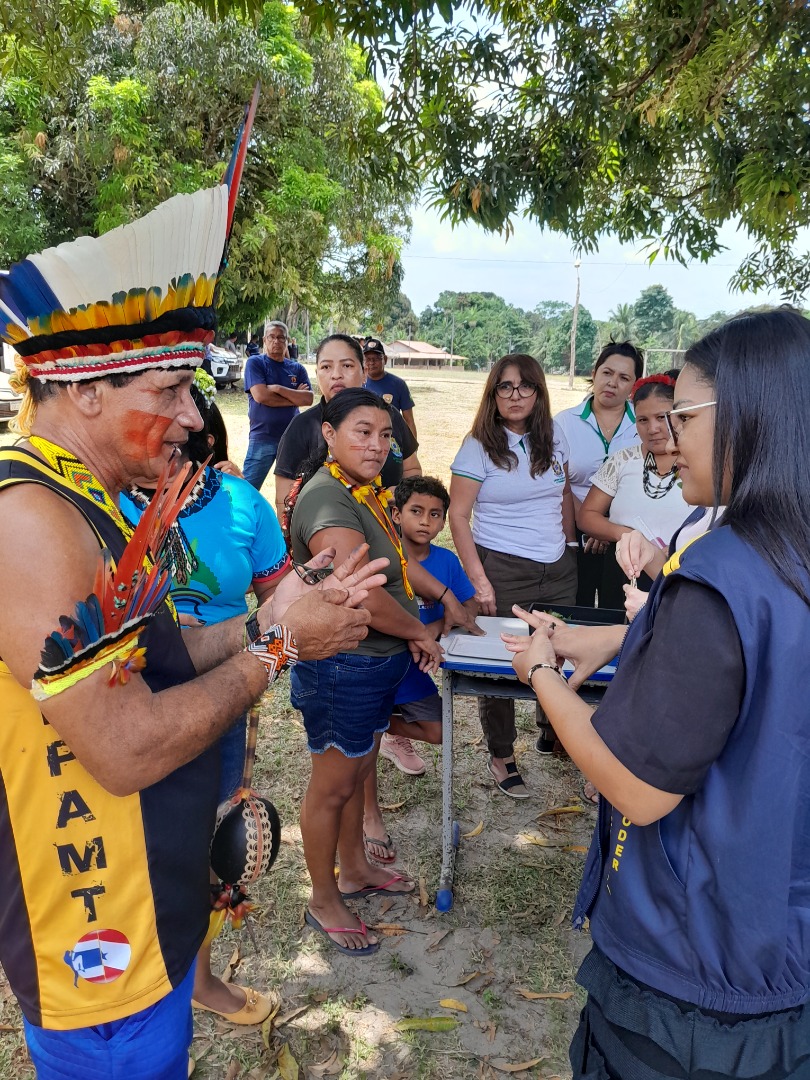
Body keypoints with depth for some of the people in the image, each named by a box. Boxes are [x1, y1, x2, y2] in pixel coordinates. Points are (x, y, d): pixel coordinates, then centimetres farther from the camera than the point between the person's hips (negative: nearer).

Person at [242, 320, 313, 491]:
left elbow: (309, 399, -5)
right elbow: (260, 395, -15)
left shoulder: (297, 368, 9)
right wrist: (295, 397, -7)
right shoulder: (255, 363, -1)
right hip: (262, 437, -4)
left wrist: (279, 389, -15)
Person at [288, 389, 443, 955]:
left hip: (379, 659, 9)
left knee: (359, 769, 24)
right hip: (343, 666, -9)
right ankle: (324, 902, 29)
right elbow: (364, 596, -33)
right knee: (333, 785, 9)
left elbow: (396, 562, 16)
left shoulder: (365, 491, 6)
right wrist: (420, 633, -16)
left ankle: (355, 869, 45)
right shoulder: (328, 500, -25)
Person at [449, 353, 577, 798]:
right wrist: (480, 580, -13)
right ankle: (501, 757, 23)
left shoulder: (554, 438, 6)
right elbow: (458, 516, -9)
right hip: (502, 568, -4)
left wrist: (570, 548, 13)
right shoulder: (479, 446, -7)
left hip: (558, 568, 4)